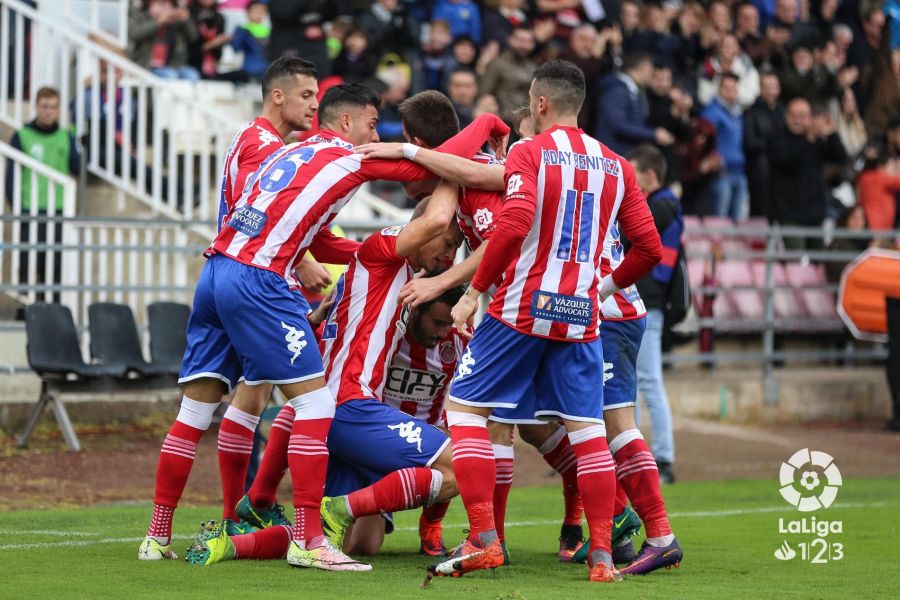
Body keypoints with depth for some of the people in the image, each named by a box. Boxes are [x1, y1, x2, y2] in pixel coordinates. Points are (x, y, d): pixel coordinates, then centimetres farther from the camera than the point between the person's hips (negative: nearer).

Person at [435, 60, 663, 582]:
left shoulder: (530, 153, -5)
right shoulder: (615, 166, 10)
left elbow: (514, 225, -20)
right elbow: (650, 247, 8)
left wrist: (474, 291, -12)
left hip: (523, 308, -4)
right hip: (581, 316, 4)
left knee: (465, 407, 5)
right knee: (587, 428, 9)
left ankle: (484, 540, -4)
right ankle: (602, 555, 3)